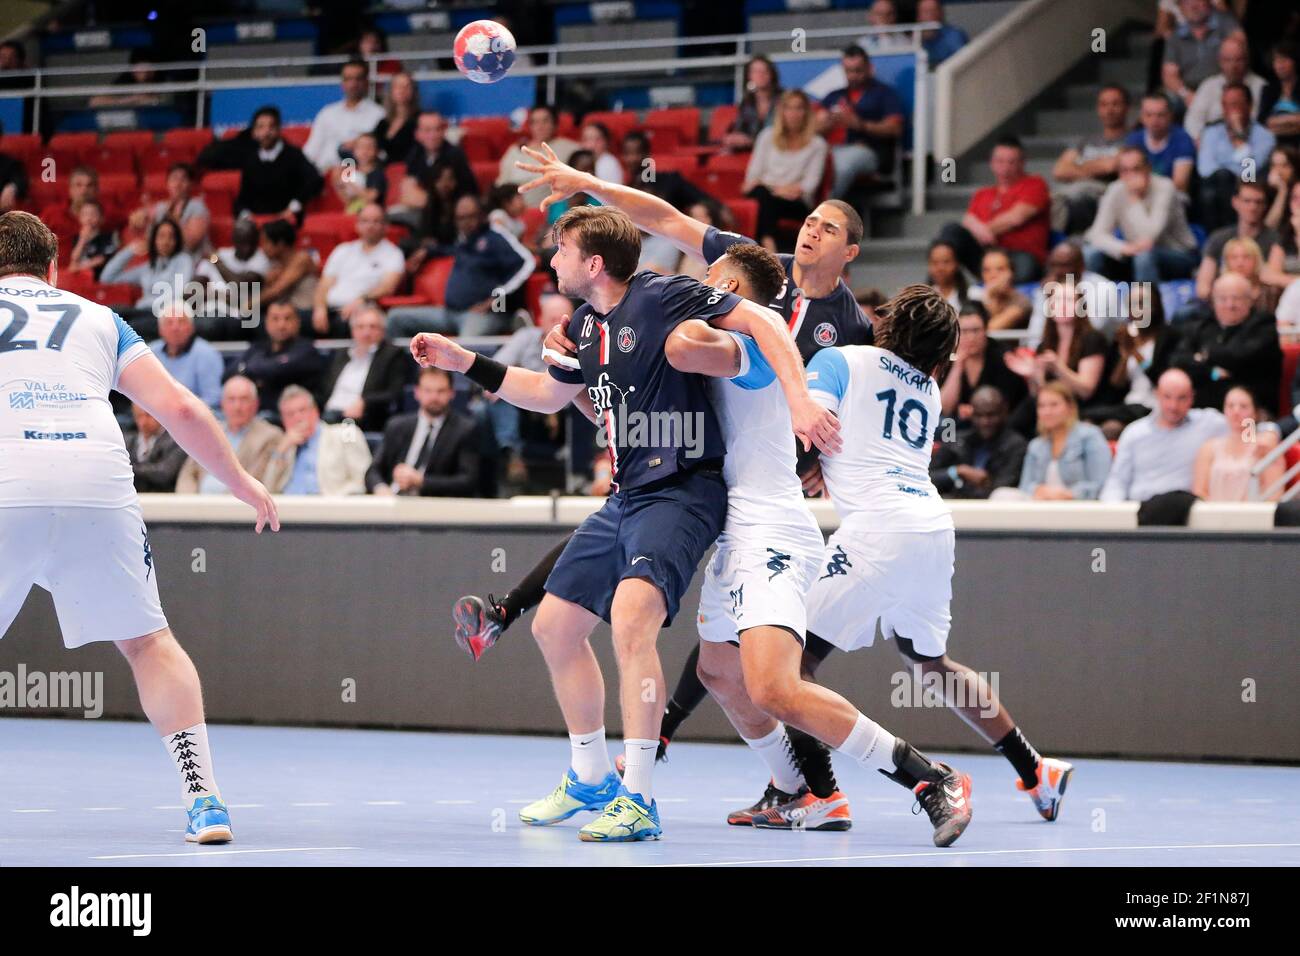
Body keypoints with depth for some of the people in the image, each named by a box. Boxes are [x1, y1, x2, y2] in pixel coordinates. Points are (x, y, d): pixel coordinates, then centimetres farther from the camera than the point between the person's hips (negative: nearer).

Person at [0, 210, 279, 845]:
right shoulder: (96, 318, 25)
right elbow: (179, 410, 17)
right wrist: (241, 481, 28)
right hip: (98, 482, 2)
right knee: (147, 642, 16)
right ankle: (202, 799, 6)